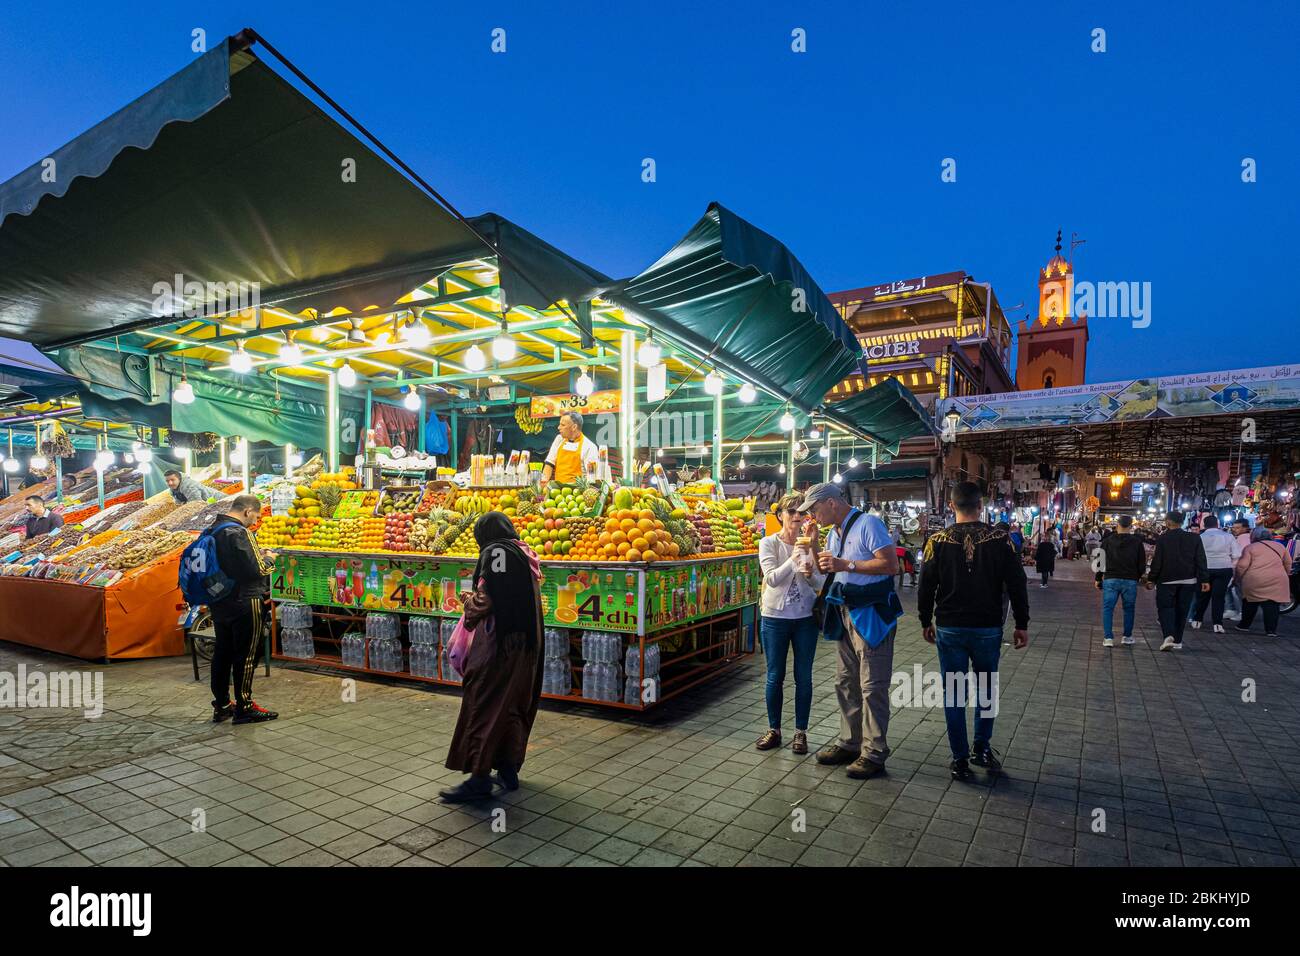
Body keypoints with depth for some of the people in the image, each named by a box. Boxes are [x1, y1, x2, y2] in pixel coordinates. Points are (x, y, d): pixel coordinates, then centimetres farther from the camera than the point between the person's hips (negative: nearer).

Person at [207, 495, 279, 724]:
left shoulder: (211, 530, 7)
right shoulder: (239, 533, -22)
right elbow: (256, 570, -23)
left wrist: (257, 555, 11)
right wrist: (268, 559, -4)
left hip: (219, 602, 9)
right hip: (243, 604, -9)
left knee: (222, 653, 16)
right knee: (245, 656, 2)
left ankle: (221, 705, 26)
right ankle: (244, 708, 10)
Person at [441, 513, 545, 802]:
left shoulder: (496, 552, -12)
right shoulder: (525, 553, 12)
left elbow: (486, 598, -19)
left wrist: (469, 602, 2)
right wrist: (478, 600, 19)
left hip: (499, 642, -9)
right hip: (526, 644, 9)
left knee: (484, 706, -2)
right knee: (515, 706, 15)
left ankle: (480, 776, 1)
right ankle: (509, 769, 25)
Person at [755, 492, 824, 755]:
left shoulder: (810, 543, 0)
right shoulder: (769, 543, -6)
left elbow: (821, 583, -3)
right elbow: (772, 578, -18)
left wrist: (810, 572, -24)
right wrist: (794, 559, -28)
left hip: (806, 618, 2)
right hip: (775, 618, -1)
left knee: (803, 677, 8)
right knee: (775, 677, 9)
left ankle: (801, 732, 22)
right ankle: (774, 730, 24)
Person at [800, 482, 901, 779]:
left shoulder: (868, 524, -14)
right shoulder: (834, 533, 13)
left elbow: (891, 565, -22)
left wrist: (846, 565, -23)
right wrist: (818, 556, 3)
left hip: (872, 614, -9)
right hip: (847, 614, 9)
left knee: (872, 687, -2)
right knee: (846, 683, 14)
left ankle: (874, 754, 9)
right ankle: (850, 743, 27)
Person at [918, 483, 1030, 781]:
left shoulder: (938, 541, -6)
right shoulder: (999, 539, -6)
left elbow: (926, 586, -1)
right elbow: (1017, 585, -3)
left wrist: (926, 622, 11)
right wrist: (1021, 625, 6)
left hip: (950, 629, 0)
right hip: (988, 629, 1)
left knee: (953, 693, 7)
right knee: (986, 689, 19)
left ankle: (960, 759, 13)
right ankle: (982, 748, 24)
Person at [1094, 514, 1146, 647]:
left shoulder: (1107, 541, 0)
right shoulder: (1137, 542, 0)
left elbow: (1100, 561, 2)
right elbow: (1142, 564, 3)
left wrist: (1098, 579, 10)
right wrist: (1137, 576, 20)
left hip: (1111, 580, -1)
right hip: (1130, 580, 1)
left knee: (1108, 609, 2)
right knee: (1129, 609, 15)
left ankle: (1108, 638, -4)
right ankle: (1127, 637, 21)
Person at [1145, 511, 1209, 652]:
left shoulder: (1162, 539, -9)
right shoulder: (1194, 538, 1)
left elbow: (1157, 562, -8)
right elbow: (1201, 561, 0)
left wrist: (1151, 579, 0)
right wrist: (1204, 579, 4)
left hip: (1166, 580, -3)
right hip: (1188, 580, 3)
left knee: (1165, 608, 3)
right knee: (1181, 610, 11)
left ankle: (1169, 635, -18)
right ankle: (1177, 641, 15)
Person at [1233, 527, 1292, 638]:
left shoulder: (1250, 547, -1)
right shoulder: (1280, 546, 12)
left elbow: (1242, 565, -6)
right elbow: (1288, 563, 19)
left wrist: (1239, 578, 7)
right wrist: (1285, 576, 34)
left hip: (1253, 581, -2)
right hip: (1276, 582, 2)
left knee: (1250, 604, 13)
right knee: (1271, 606, 2)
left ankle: (1244, 625, 22)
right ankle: (1271, 630, -1)